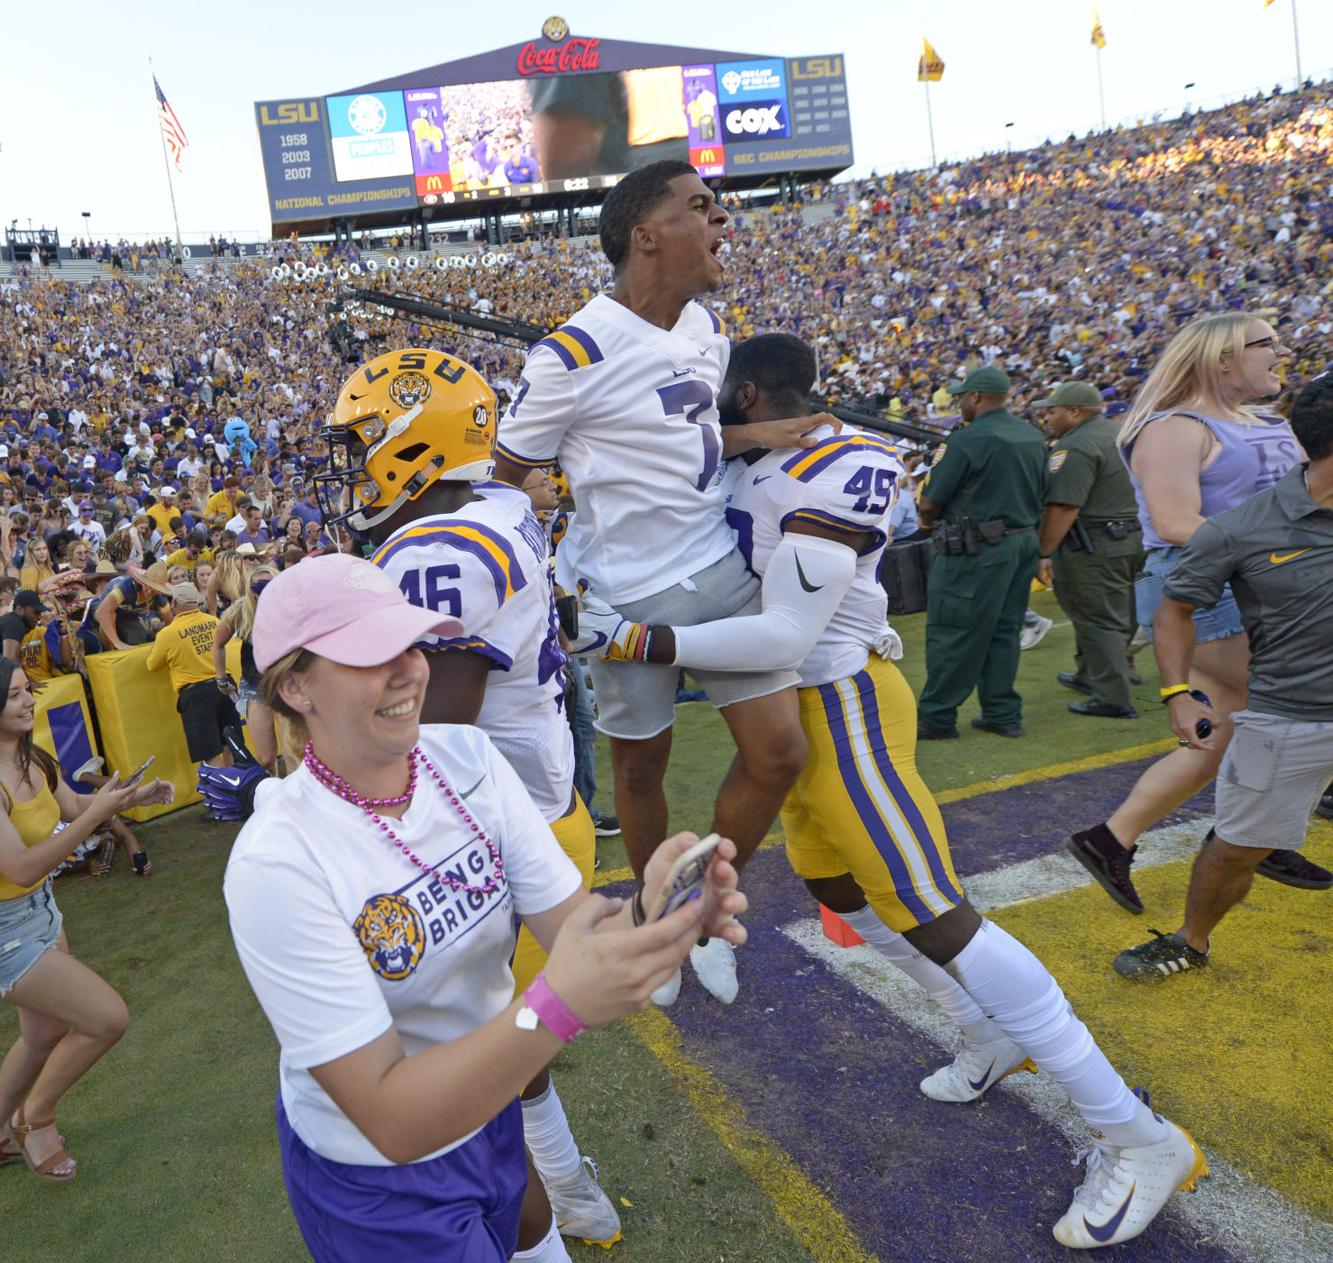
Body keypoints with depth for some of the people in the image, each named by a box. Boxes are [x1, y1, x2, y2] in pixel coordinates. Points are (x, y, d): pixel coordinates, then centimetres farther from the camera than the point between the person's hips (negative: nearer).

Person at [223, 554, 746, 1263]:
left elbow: (568, 918, -16)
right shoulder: (276, 862, -28)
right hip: (375, 1175, -5)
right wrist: (557, 1005, -44)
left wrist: (645, 913, -38)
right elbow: (392, 1122, -30)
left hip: (490, 1113, 5)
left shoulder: (466, 756, -12)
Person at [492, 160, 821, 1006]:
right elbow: (504, 480, -9)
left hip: (723, 565, 6)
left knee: (779, 751, 3)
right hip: (631, 591, -6)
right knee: (642, 763, 11)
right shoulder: (575, 356, -17)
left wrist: (757, 436, 4)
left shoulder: (708, 328, 7)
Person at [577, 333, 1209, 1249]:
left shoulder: (829, 475, -23)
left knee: (934, 919, -7)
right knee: (838, 888, 21)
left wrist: (639, 641, -23)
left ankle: (1140, 1140, 8)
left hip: (843, 710, -10)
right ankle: (993, 1034, 42)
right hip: (800, 711, 10)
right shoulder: (749, 471, 6)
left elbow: (785, 635, -27)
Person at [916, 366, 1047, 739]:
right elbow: (1040, 493, 16)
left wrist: (930, 522, 8)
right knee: (1004, 631, 15)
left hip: (977, 550, -8)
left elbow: (930, 502, -12)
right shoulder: (1033, 438, 9)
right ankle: (1003, 715, 20)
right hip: (1024, 541, 8)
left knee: (952, 633, 0)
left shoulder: (967, 440, -15)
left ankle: (936, 717, 8)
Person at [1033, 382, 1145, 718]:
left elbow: (1063, 508, -24)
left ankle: (1113, 700, 0)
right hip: (1133, 537, 10)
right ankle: (1089, 676, 37)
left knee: (1098, 621, -3)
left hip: (1093, 548, -10)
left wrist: (1044, 553, -19)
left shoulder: (1076, 447, -18)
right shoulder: (1118, 431, 13)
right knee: (1118, 616, 20)